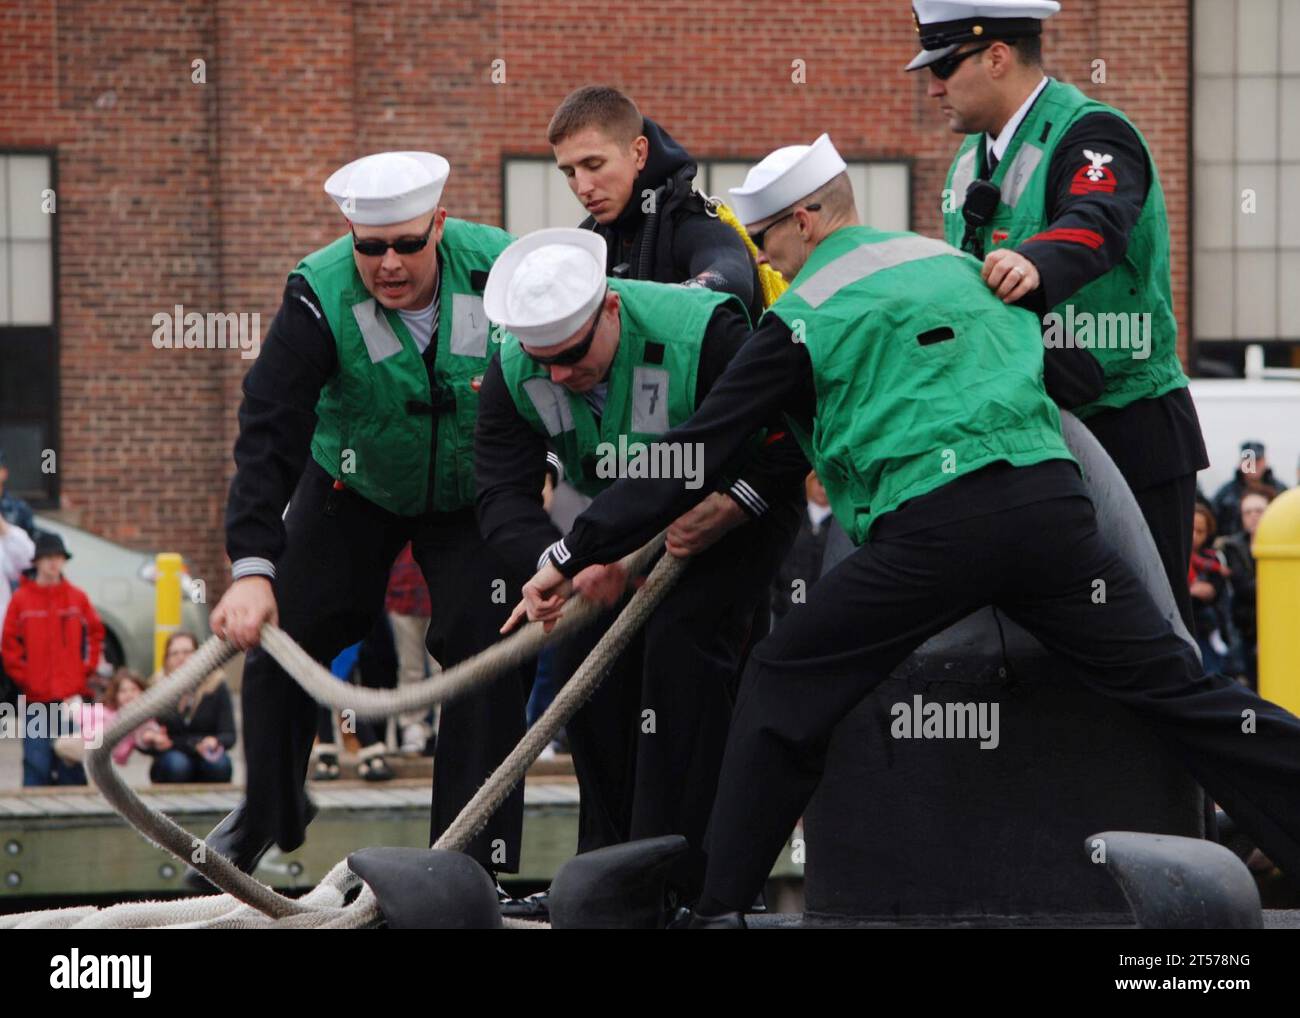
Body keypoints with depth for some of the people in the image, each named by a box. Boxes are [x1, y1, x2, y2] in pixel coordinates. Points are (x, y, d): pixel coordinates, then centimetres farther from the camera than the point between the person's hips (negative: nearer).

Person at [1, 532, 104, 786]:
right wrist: (23, 677, -5)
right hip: (36, 697, -1)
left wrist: (87, 668, 4)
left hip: (72, 696, 1)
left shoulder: (77, 598, 6)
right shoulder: (21, 599, 0)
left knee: (72, 763, 4)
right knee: (36, 762, -3)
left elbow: (95, 634, 14)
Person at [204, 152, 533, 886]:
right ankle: (269, 811, 24)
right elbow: (270, 432, -33)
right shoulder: (322, 295, -28)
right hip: (355, 488, 0)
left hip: (474, 494, 0)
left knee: (489, 653, -12)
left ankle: (477, 856, -4)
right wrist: (252, 566, -43)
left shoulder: (497, 268, -27)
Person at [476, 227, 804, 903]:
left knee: (681, 641, -25)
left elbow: (790, 444, -27)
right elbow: (503, 498, -23)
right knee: (586, 654, -8)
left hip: (742, 512, -6)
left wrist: (717, 515, -37)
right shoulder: (515, 372, -19)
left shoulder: (703, 332, -34)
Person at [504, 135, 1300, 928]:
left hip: (932, 531, -4)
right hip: (1051, 501, 4)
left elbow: (699, 452, 6)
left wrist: (579, 554, 10)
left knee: (785, 689, 10)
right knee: (1176, 688, 5)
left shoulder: (805, 318, 7)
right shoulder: (956, 264, 21)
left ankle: (723, 905, 8)